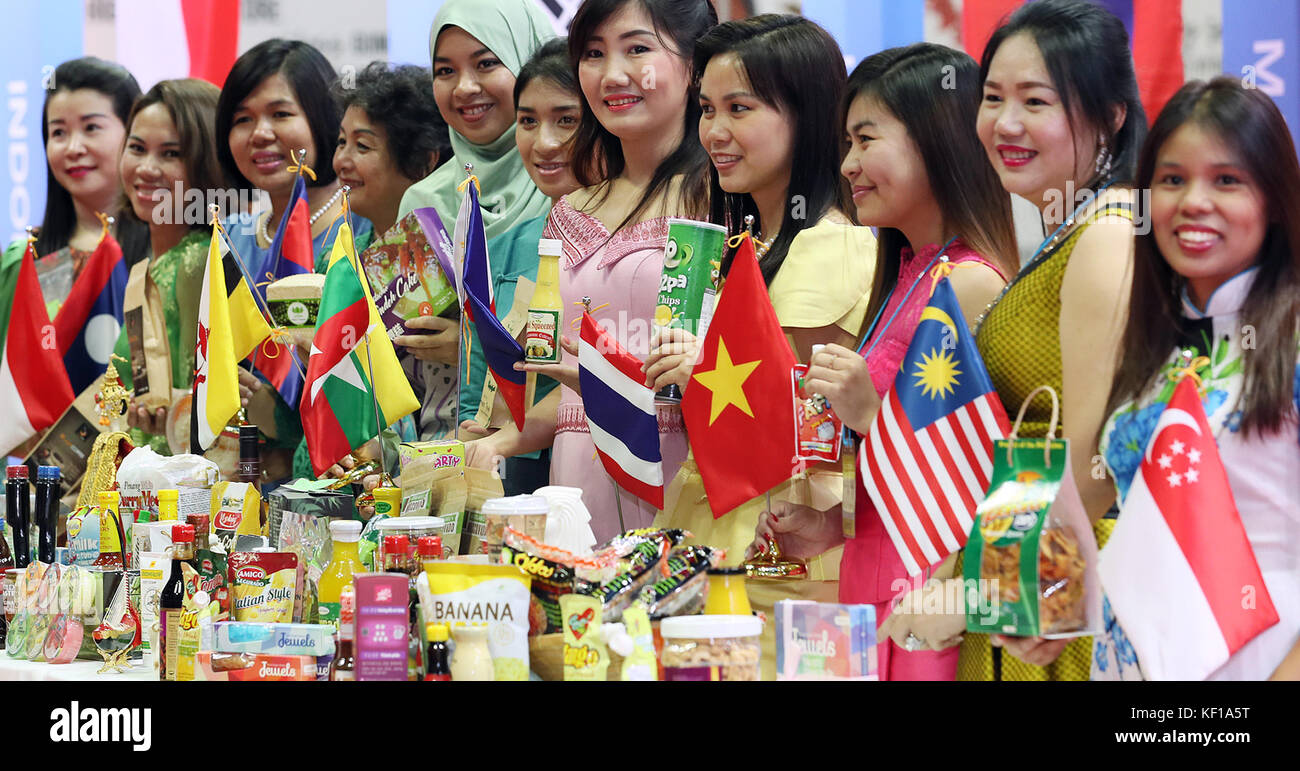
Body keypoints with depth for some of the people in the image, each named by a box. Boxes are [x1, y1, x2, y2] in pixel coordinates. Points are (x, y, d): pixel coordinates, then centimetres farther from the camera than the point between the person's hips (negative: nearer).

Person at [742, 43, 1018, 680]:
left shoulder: (969, 283, -14)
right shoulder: (910, 275, 13)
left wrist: (871, 415, -21)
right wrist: (834, 526, 10)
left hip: (925, 588, -8)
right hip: (874, 578, 8)